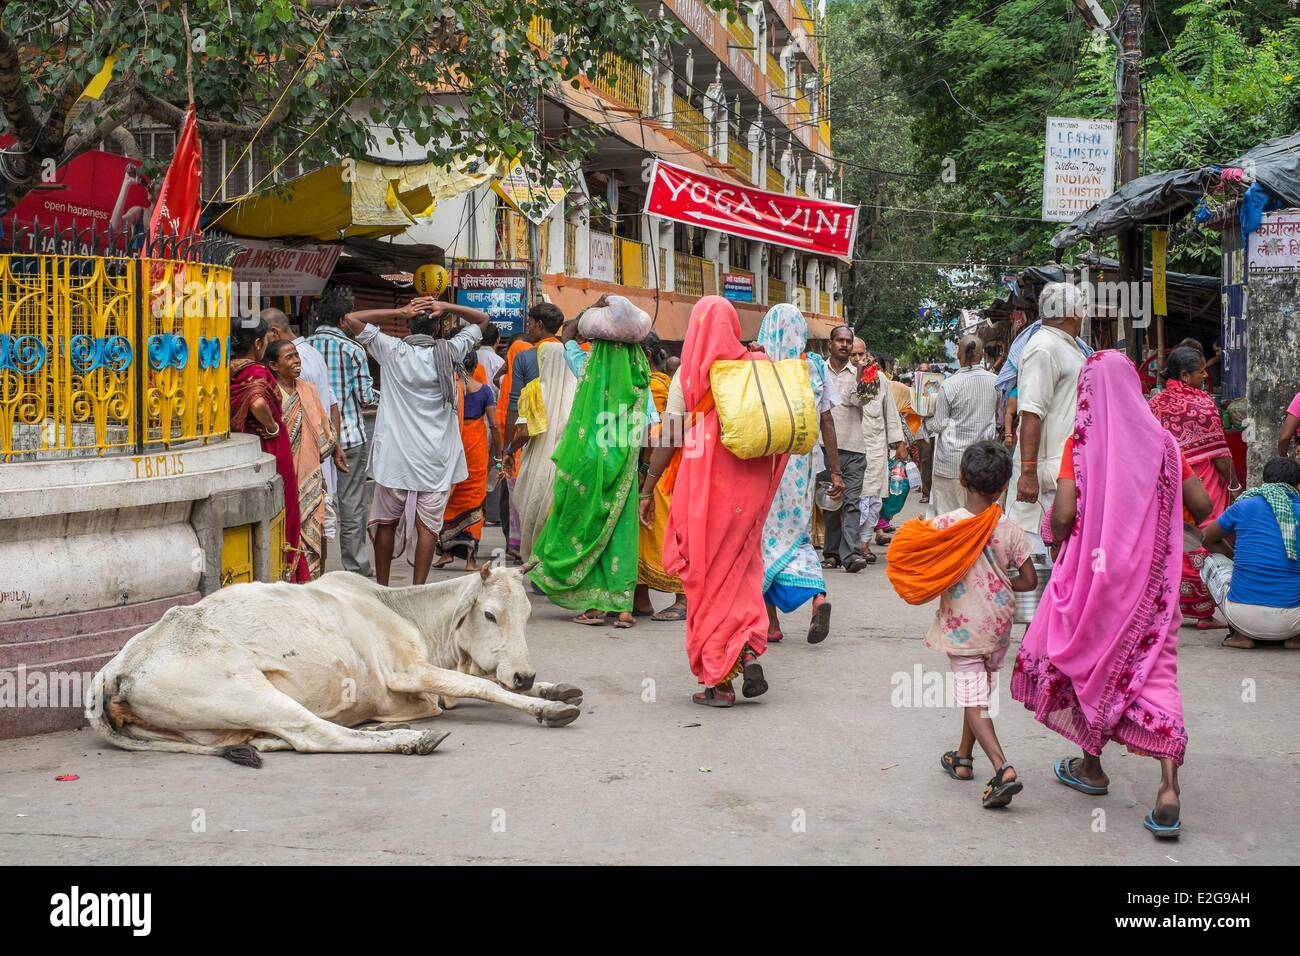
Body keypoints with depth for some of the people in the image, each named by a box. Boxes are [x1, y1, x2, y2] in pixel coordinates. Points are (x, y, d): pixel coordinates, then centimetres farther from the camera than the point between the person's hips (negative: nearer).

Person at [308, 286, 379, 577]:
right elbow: (365, 396, -5)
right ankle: (356, 569, 7)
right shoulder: (352, 349, -7)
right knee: (352, 506, 4)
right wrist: (379, 396, 16)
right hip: (350, 436, -3)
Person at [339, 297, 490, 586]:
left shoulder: (393, 350, -4)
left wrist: (399, 312, -1)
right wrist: (447, 308, -2)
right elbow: (482, 319, 11)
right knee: (427, 527, 1)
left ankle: (381, 587, 20)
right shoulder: (448, 352, -3)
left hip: (394, 456, 1)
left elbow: (351, 319, 2)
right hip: (435, 461, -1)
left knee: (386, 522, 13)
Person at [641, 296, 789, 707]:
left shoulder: (691, 373, -3)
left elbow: (669, 439, -4)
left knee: (708, 579, 6)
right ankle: (748, 650, -5)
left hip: (704, 484, -2)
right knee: (742, 570, 16)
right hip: (750, 484, 2)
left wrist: (647, 489, 1)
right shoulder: (757, 368, 3)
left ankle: (718, 681, 5)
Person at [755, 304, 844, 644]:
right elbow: (827, 421, 3)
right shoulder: (815, 366, 2)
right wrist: (835, 471, 6)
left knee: (764, 536, 7)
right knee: (798, 532, 16)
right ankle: (817, 595, -9)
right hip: (804, 461, 3)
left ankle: (770, 622, 8)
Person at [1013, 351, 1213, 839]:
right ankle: (1168, 785, -12)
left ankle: (1091, 765, 30)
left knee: (1087, 657, 18)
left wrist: (1057, 545, 2)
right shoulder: (1160, 440, -1)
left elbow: (1063, 514, -18)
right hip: (1152, 577, 2)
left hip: (1093, 568, -2)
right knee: (1155, 668, 2)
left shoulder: (1082, 443, -9)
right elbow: (1202, 506, 0)